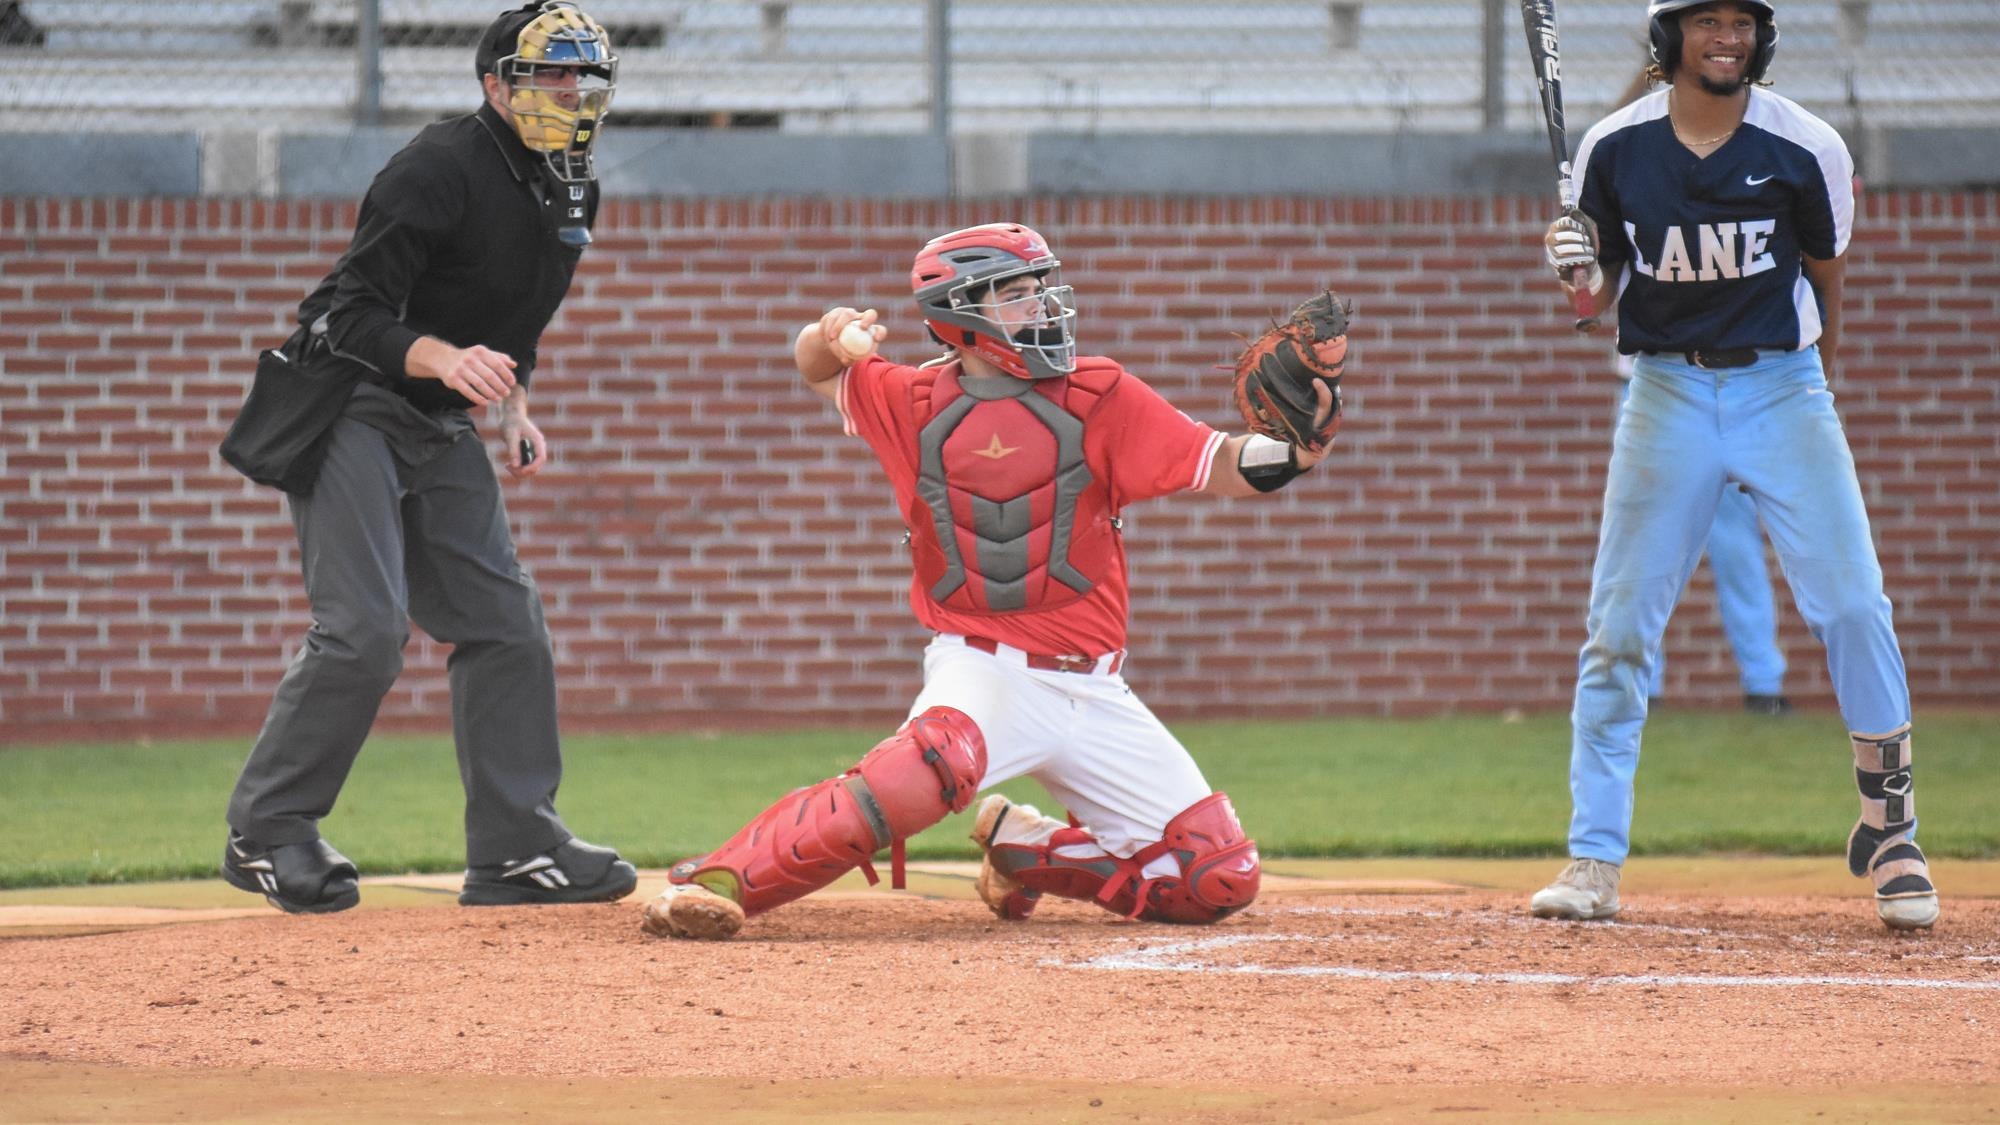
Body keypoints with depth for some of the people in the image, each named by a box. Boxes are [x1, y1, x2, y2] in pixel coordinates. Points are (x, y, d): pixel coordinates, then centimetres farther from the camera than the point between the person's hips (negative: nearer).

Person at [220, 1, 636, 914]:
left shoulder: (572, 192, 7)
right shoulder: (441, 170, -21)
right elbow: (352, 316, -24)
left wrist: (514, 409, 6)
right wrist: (444, 359, -40)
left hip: (441, 428, 9)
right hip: (351, 405, -8)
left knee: (504, 623, 3)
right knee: (364, 627, -17)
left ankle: (516, 847, 7)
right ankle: (267, 833, -6)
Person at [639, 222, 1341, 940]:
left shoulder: (1097, 396, 0)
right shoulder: (913, 403, 2)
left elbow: (1226, 469, -2)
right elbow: (818, 366, 19)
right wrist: (834, 337, -5)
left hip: (1094, 690, 3)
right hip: (982, 668, -3)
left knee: (1221, 881, -1)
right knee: (938, 762, -40)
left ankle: (1024, 851, 21)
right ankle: (715, 881, -36)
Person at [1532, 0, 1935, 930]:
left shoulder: (1806, 149, -7)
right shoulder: (1617, 148, -3)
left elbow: (1824, 279, 8)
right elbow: (1602, 294, 6)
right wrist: (1578, 272, -16)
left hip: (1781, 386, -1)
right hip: (1667, 391, 1)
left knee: (1852, 605, -10)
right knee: (1618, 627, -2)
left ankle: (1889, 834, 7)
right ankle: (1594, 862, 4)